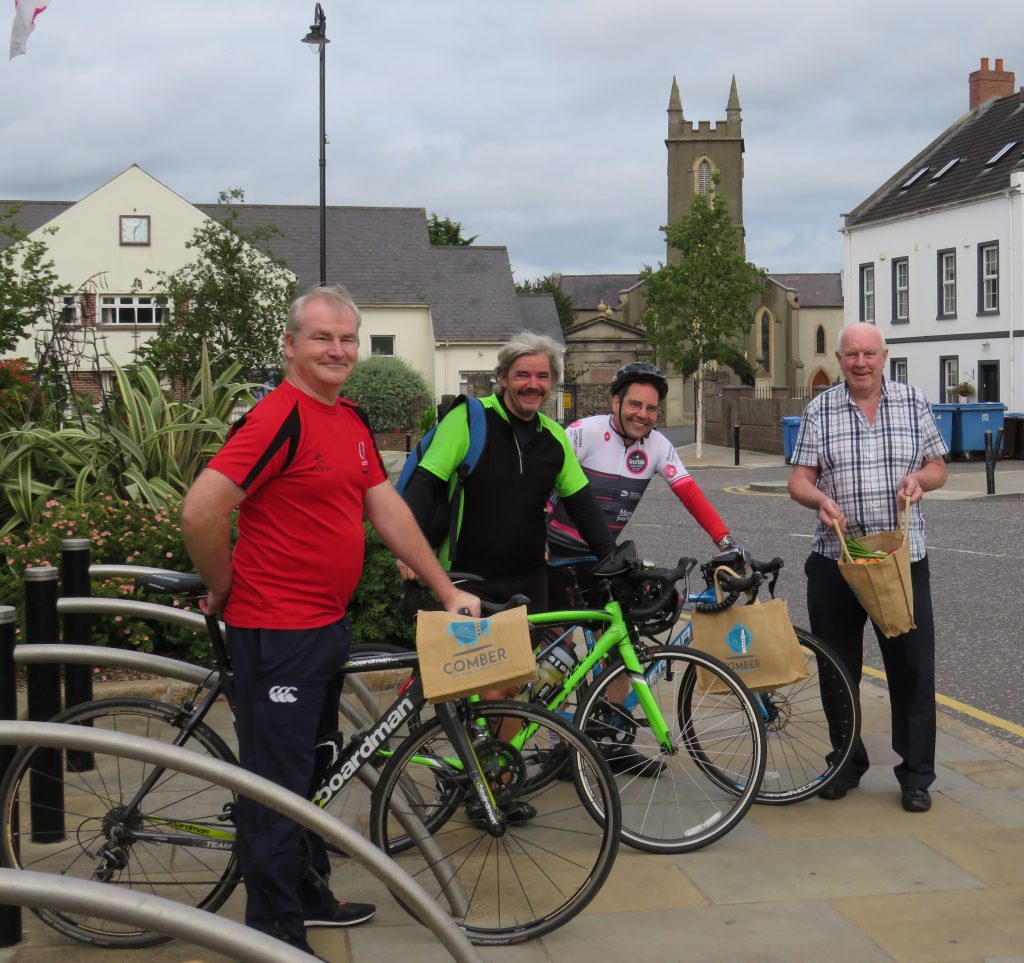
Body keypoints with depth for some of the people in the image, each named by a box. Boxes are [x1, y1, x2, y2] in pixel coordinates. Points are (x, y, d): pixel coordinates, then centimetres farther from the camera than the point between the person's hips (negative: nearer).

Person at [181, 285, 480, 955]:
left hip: (328, 625, 9)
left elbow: (389, 510, 13)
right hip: (277, 633, -9)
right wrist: (226, 591, -10)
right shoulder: (278, 418, -19)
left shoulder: (353, 421, 10)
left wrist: (448, 590, 10)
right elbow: (201, 511, -24)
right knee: (278, 784, 1)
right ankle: (277, 935, 13)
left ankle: (309, 895, 38)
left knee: (312, 771, 21)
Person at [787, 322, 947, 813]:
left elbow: (938, 467, 11)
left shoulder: (914, 403, 6)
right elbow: (798, 481, 1)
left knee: (913, 667, 0)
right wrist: (820, 499, -21)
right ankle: (847, 763, 25)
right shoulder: (819, 410, 4)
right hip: (834, 560, 0)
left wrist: (920, 478, -12)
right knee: (838, 669, 9)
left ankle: (916, 775, 11)